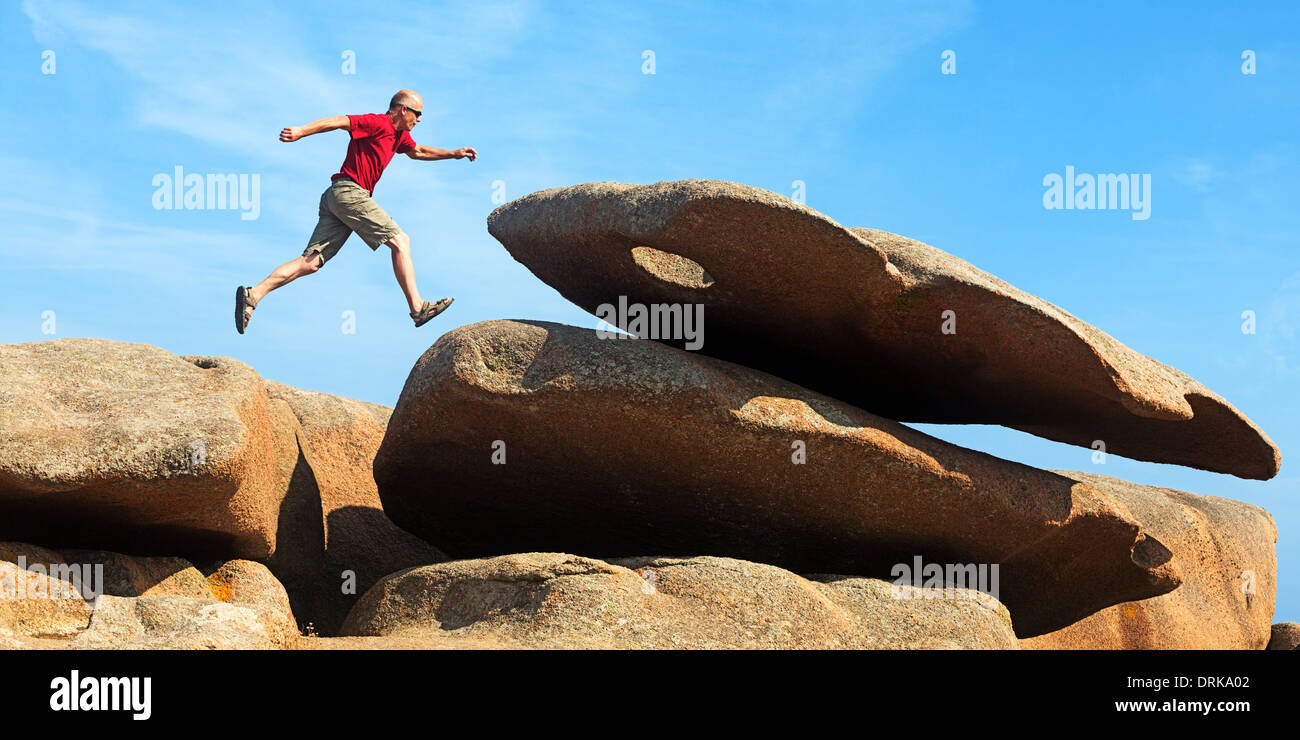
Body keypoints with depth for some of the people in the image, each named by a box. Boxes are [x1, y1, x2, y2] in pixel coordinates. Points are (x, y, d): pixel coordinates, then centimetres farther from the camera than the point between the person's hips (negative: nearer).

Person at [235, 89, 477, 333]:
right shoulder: (378, 123, -5)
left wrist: (454, 154, 42)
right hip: (348, 191, -9)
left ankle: (253, 294, -11)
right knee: (400, 241, -6)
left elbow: (419, 151, 43)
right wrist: (302, 131, -24)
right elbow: (339, 121, -14)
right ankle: (418, 308, -7)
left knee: (310, 262, -2)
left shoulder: (399, 135, 24)